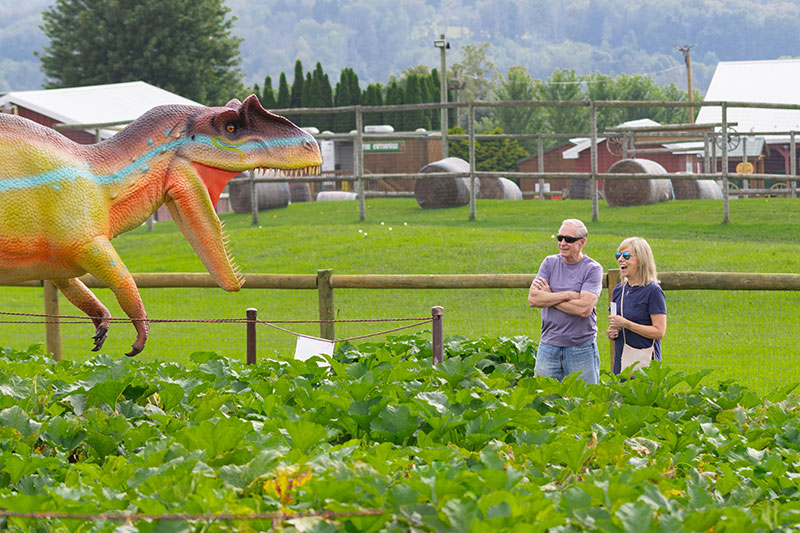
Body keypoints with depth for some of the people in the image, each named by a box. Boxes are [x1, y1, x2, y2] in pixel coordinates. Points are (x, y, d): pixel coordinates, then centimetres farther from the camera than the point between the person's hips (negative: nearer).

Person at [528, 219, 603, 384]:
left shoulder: (593, 269, -4)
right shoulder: (550, 263, 7)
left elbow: (584, 308, -17)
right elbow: (533, 298, -5)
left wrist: (549, 296, -8)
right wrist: (569, 295, -13)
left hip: (581, 350, -3)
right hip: (549, 345, 3)